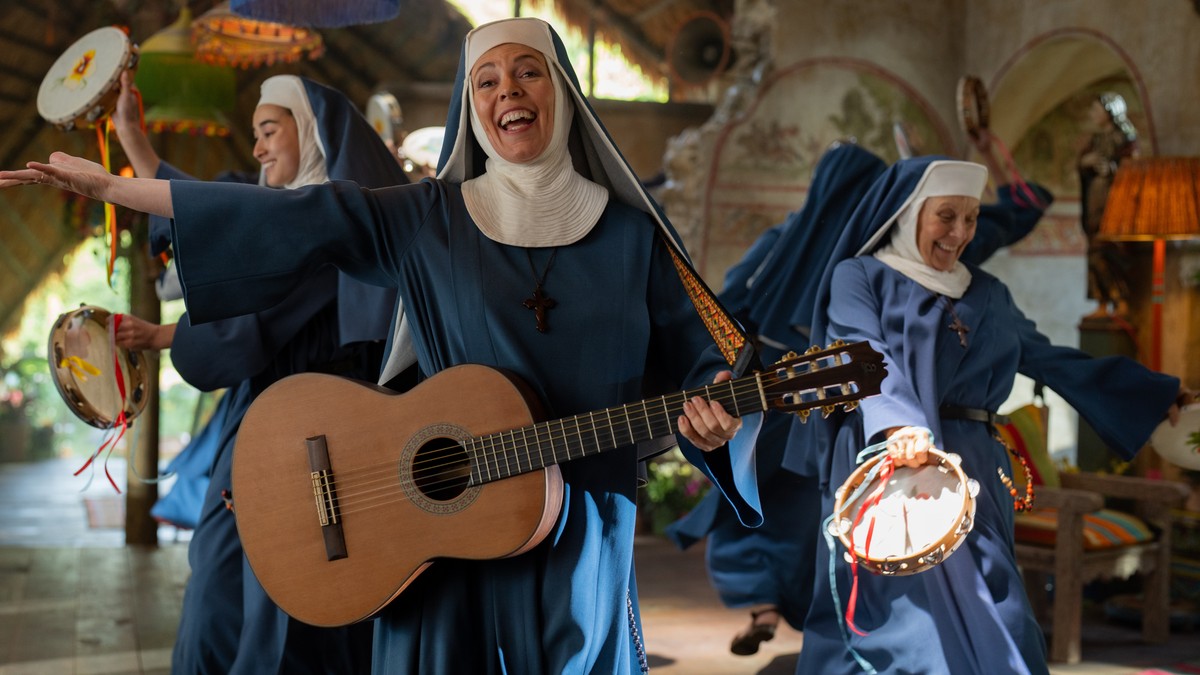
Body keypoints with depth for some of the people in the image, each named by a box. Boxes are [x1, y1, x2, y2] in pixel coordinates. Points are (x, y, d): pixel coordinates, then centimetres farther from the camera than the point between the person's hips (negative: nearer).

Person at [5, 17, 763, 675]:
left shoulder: (630, 232, 1)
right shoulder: (426, 218, 1)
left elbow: (697, 353, 3)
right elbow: (284, 218, -1)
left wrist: (714, 410, -20)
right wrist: (110, 184, -2)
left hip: (582, 540, 0)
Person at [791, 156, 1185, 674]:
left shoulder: (986, 295, 19)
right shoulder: (859, 277, 2)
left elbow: (1047, 357, 27)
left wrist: (1155, 391, 29)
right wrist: (898, 426, -34)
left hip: (971, 470, 5)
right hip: (886, 466, -5)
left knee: (989, 609, -6)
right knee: (911, 605, -17)